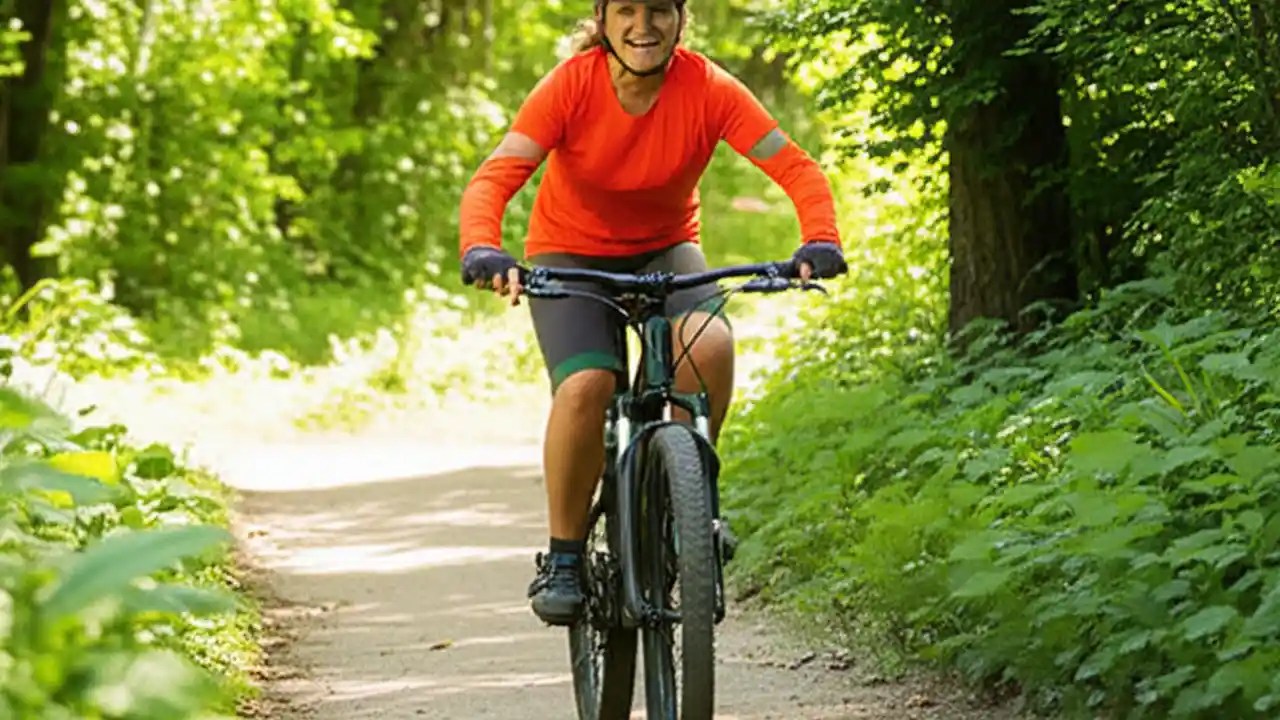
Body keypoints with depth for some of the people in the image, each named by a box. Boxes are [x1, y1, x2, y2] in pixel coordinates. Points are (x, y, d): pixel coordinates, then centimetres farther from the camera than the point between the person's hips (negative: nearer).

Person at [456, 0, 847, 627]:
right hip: (570, 255, -1)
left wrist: (820, 242, -42)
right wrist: (482, 251, -49)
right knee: (586, 386, -28)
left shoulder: (708, 89, -19)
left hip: (665, 251, 1)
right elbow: (494, 179, -30)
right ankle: (562, 560, -10)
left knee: (710, 342, -31)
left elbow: (796, 168, -23)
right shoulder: (570, 86, -22)